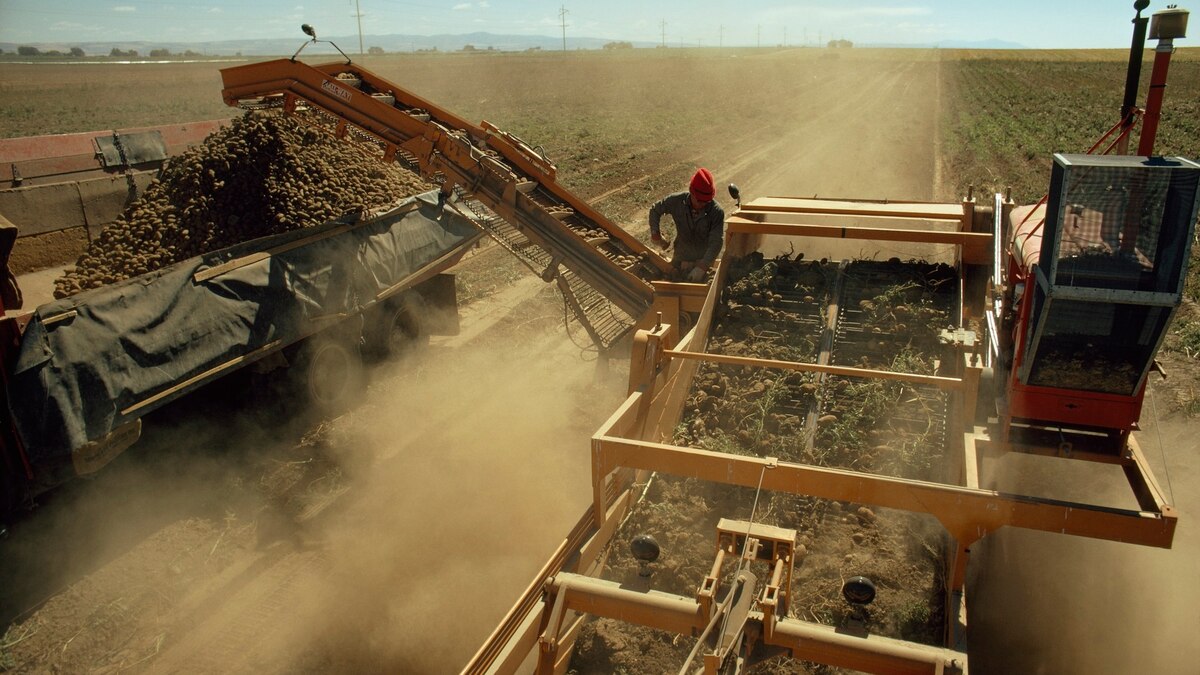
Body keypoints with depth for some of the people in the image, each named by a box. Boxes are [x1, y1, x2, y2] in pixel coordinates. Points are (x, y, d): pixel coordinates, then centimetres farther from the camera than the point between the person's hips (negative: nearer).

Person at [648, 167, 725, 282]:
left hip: (704, 259, -2)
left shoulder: (717, 212, -26)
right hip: (681, 258, 2)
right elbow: (655, 210, -1)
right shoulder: (677, 201, -19)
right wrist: (655, 233, -12)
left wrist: (702, 267, -40)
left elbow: (716, 242, -30)